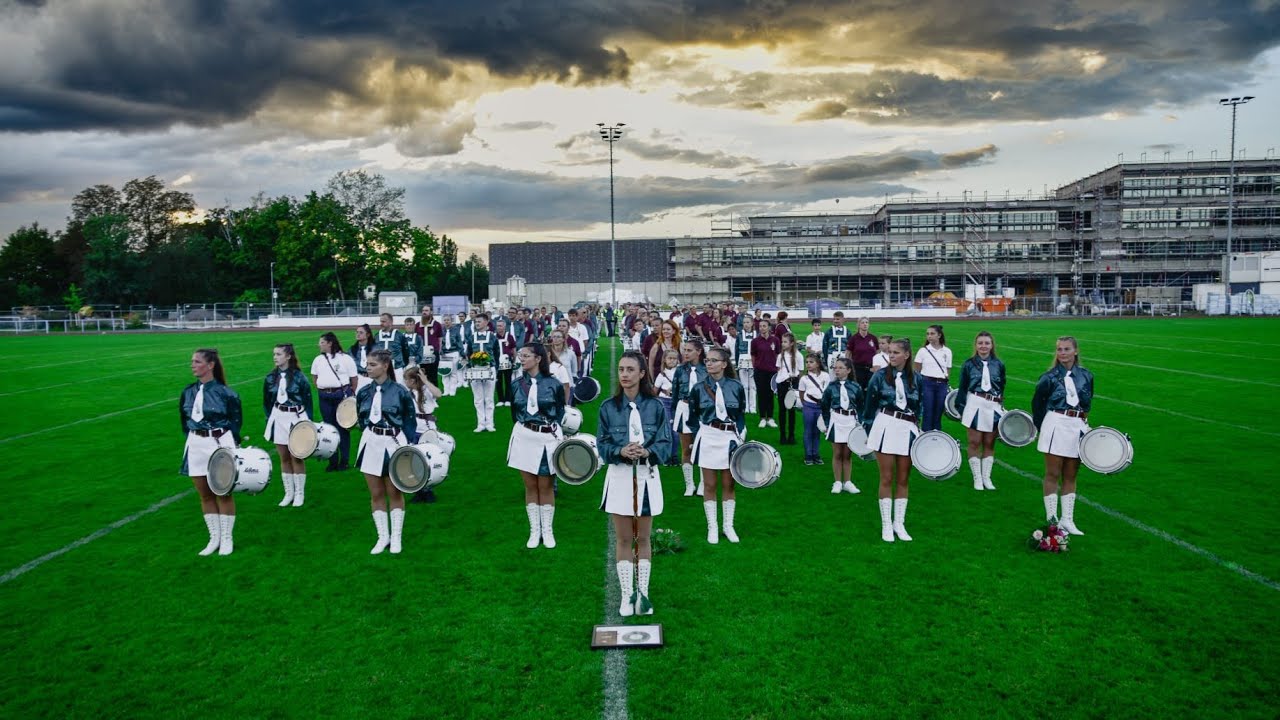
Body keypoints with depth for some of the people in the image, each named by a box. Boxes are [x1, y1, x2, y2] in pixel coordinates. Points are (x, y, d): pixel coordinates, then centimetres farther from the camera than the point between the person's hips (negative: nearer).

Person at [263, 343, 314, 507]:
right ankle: (288, 493, 19)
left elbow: (308, 402, -4)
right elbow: (267, 403, 12)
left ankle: (299, 493, 14)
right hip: (278, 418, 4)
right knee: (284, 458, 9)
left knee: (296, 457, 2)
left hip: (296, 418, -4)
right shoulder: (270, 378, 3)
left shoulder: (299, 377, -8)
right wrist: (269, 422, 8)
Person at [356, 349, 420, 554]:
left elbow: (410, 421, -3)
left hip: (393, 444, -3)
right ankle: (383, 536, 19)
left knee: (395, 493, 6)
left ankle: (396, 537, 17)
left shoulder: (400, 391, -9)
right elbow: (362, 419, 13)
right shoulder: (364, 392, 1)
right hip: (371, 443, 4)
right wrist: (370, 434, 8)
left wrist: (411, 445, -8)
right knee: (376, 494, 8)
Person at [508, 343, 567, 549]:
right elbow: (514, 413, 12)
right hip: (524, 437, 2)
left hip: (547, 439, -2)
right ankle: (534, 531, 18)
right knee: (530, 486, 7)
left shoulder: (553, 384, -5)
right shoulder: (517, 385, 3)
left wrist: (557, 434, -3)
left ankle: (547, 531, 18)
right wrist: (524, 427, 8)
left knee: (545, 487, 5)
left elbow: (560, 413, 1)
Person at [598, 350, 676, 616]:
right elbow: (602, 444, 0)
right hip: (619, 476, 0)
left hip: (647, 476, 0)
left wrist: (646, 451, -22)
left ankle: (642, 593, 19)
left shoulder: (655, 406, -2)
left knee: (643, 539, 9)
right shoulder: (608, 407, 0)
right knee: (623, 539, 6)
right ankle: (626, 596, 15)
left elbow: (667, 443, -3)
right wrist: (621, 451, -20)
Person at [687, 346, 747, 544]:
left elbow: (741, 416, 5)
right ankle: (712, 528, 14)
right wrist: (700, 437, -3)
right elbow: (692, 418, 5)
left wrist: (739, 438, -5)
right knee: (709, 485, 4)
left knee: (728, 485, 7)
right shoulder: (698, 388, -1)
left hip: (730, 439, 0)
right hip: (708, 439, 0)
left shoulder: (736, 387, -1)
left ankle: (728, 526, 20)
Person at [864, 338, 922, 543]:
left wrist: (919, 430, 7)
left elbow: (919, 408, 14)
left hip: (908, 430, 2)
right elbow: (870, 405, 1)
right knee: (886, 479, 1)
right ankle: (886, 525, 10)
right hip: (885, 427, -2)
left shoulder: (916, 379, 5)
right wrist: (868, 432, 1)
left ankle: (899, 523, 19)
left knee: (903, 480, 8)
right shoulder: (880, 376, -2)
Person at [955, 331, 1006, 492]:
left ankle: (987, 478, 16)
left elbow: (1002, 388, 13)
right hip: (974, 406, -2)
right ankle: (977, 478, 9)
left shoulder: (998, 365, 7)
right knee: (975, 443, 0)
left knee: (989, 443, 6)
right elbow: (962, 388, 4)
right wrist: (960, 409, 1)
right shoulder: (969, 364, 2)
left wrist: (1002, 408, 10)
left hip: (993, 407, 2)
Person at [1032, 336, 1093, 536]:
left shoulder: (1086, 376, 8)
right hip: (1056, 426, -4)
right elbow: (1037, 403, 4)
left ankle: (1067, 520, 15)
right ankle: (1051, 519, 2)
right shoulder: (1049, 378, -3)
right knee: (1052, 475, -1)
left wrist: (1083, 420, 5)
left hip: (1078, 428, 4)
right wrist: (1042, 427, 5)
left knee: (1070, 477, 9)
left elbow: (1088, 404, 17)